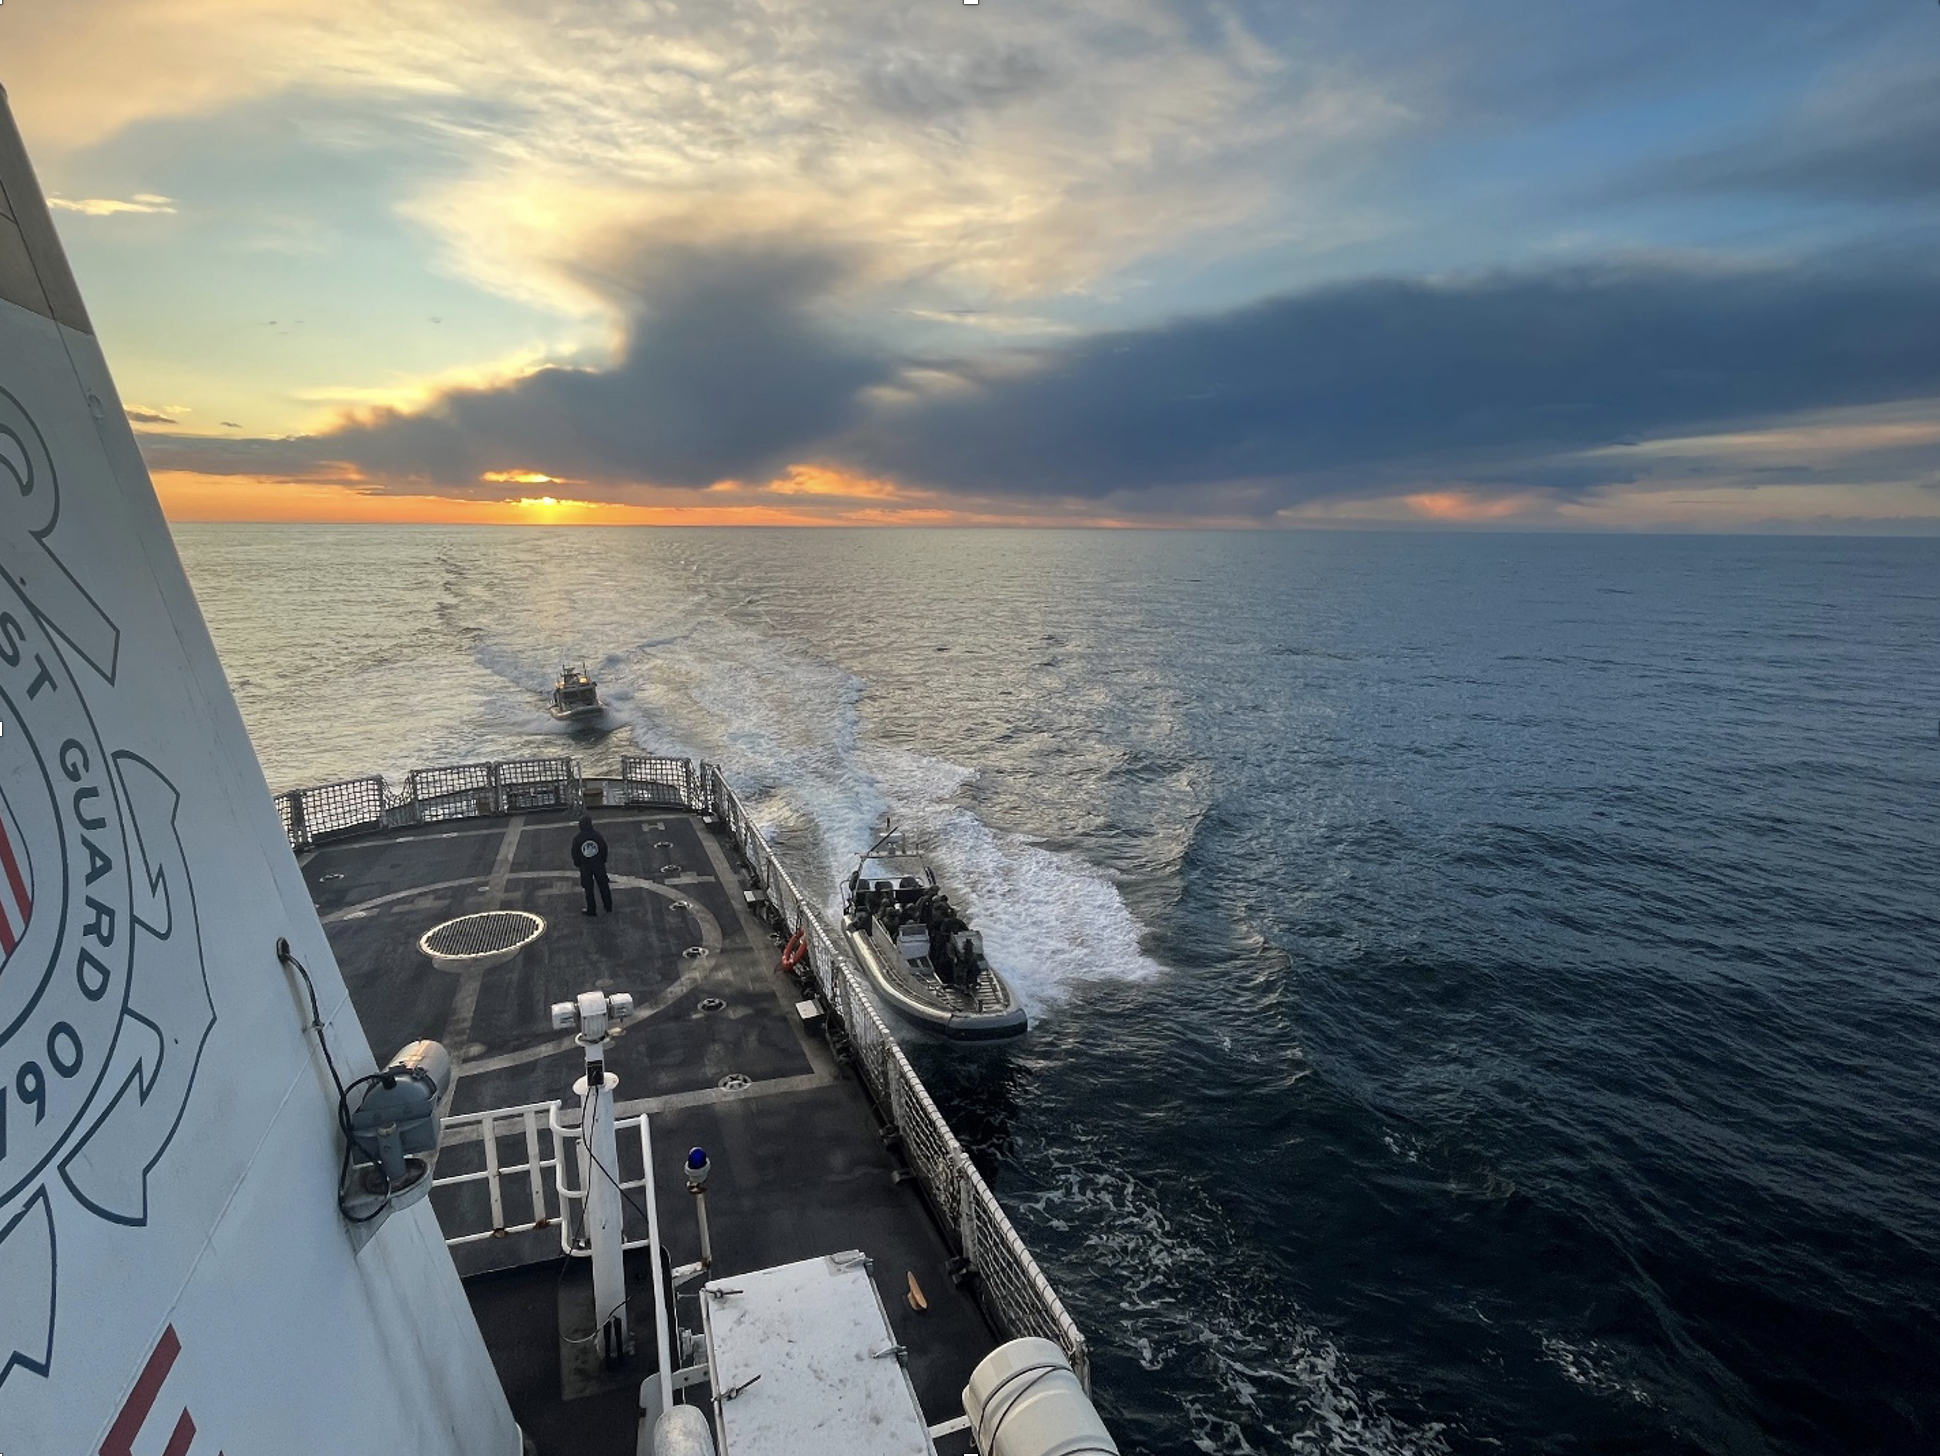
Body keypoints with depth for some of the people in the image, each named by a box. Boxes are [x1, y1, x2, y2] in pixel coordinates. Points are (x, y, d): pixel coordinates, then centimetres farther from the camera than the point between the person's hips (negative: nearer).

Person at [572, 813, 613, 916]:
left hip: (585, 865, -1)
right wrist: (603, 860, 11)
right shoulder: (597, 835, -14)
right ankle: (608, 908, 23)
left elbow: (574, 853, -7)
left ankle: (591, 910, 19)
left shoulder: (577, 838, -16)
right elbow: (604, 849, -5)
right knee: (603, 886, 14)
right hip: (598, 864, 1)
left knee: (588, 889, 12)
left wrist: (577, 863, 10)